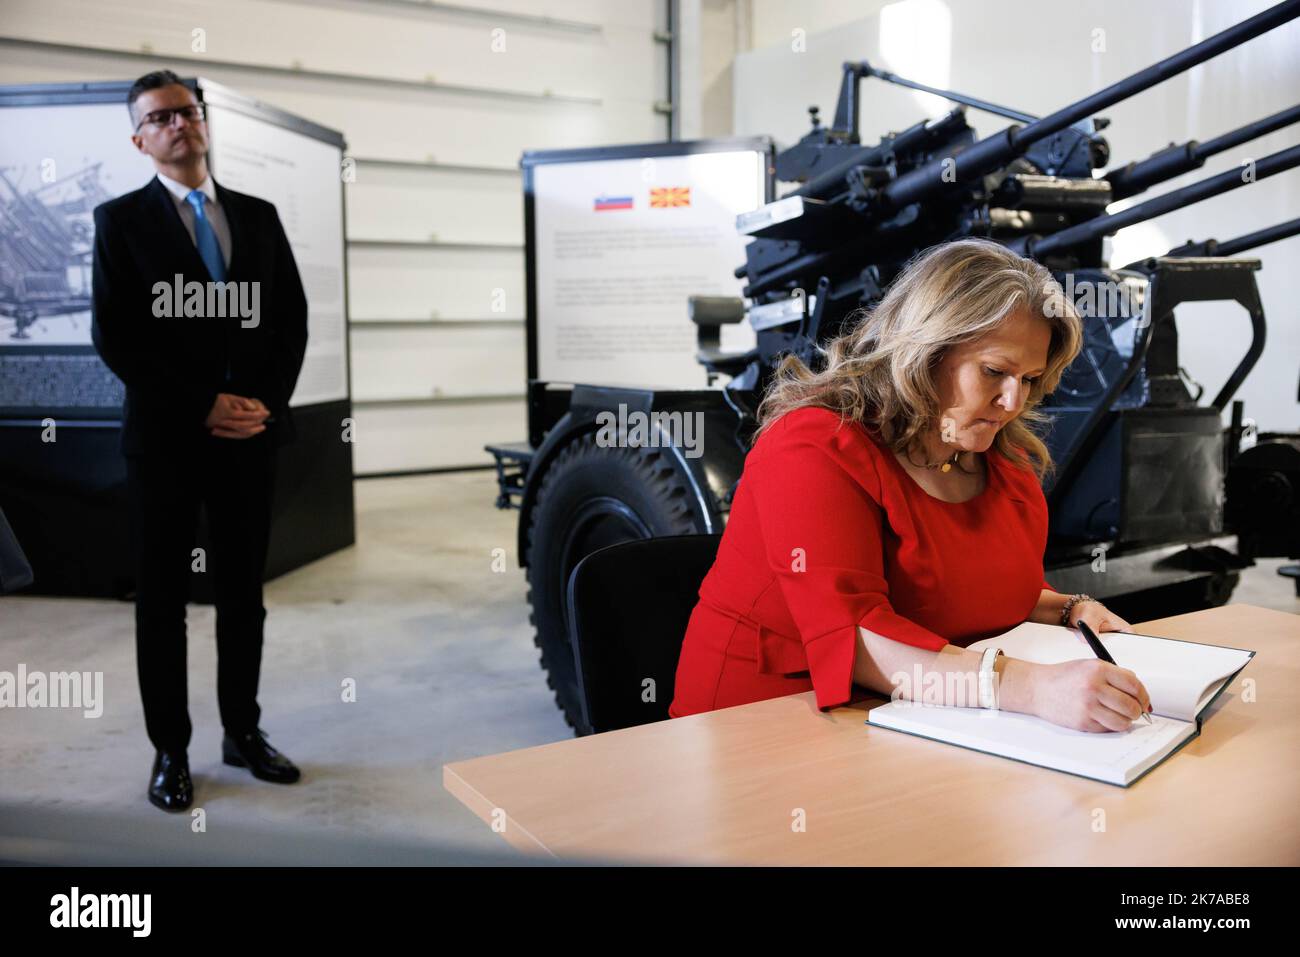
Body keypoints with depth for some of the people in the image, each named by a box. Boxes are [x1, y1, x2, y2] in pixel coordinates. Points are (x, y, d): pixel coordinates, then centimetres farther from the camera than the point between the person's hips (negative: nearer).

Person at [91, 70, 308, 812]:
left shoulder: (259, 216, 10)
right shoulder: (122, 220, 0)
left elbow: (293, 318, 7)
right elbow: (114, 337, -8)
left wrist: (267, 403, -7)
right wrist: (204, 407, -14)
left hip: (251, 435, 3)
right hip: (166, 438, -3)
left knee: (244, 592, 11)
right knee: (164, 599, 6)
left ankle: (244, 731, 25)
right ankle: (171, 751, 18)